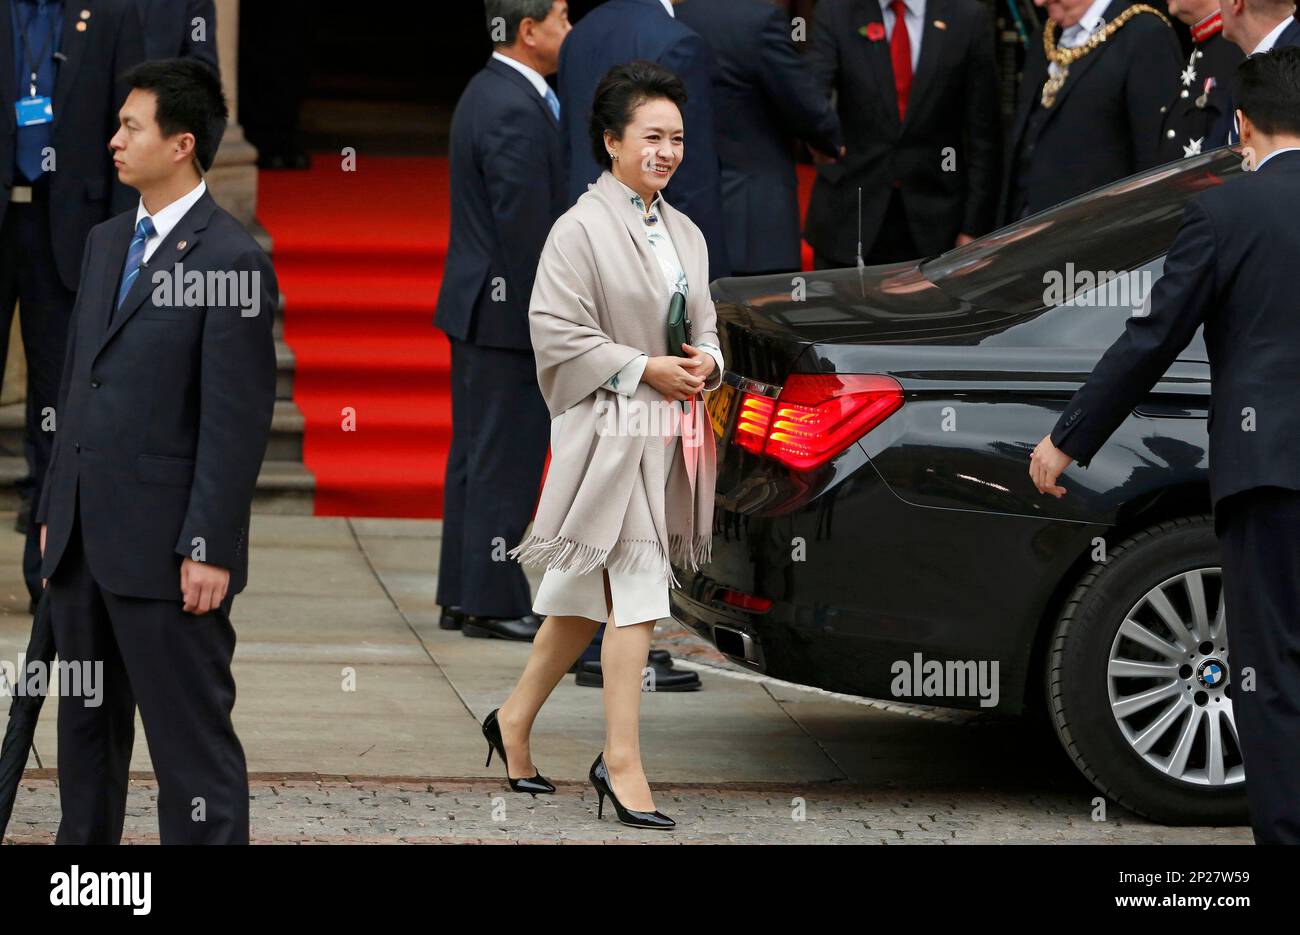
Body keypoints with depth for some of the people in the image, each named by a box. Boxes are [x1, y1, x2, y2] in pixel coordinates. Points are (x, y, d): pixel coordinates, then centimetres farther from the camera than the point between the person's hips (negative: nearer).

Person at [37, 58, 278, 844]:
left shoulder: (232, 260, -13)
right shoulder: (107, 243, 13)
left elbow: (237, 420, -15)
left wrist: (208, 549, -18)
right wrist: (55, 511, 16)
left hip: (165, 549, -8)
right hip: (85, 539, 8)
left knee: (192, 739, -2)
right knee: (87, 728, 15)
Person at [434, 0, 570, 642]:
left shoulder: (489, 92, 13)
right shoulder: (515, 111, -20)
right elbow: (525, 229, -22)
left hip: (477, 304, 10)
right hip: (509, 317, -10)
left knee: (476, 455, 14)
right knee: (506, 459, -4)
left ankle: (462, 596, 20)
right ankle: (492, 602, 1)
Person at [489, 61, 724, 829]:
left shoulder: (687, 235, 14)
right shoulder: (581, 230, -10)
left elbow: (705, 327, 21)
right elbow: (558, 335, -14)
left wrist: (705, 363, -2)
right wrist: (644, 369, -17)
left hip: (669, 438, 8)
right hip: (609, 434, -8)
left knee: (588, 594, 15)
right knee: (636, 593, -11)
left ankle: (516, 720, 29)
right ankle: (622, 761, -7)